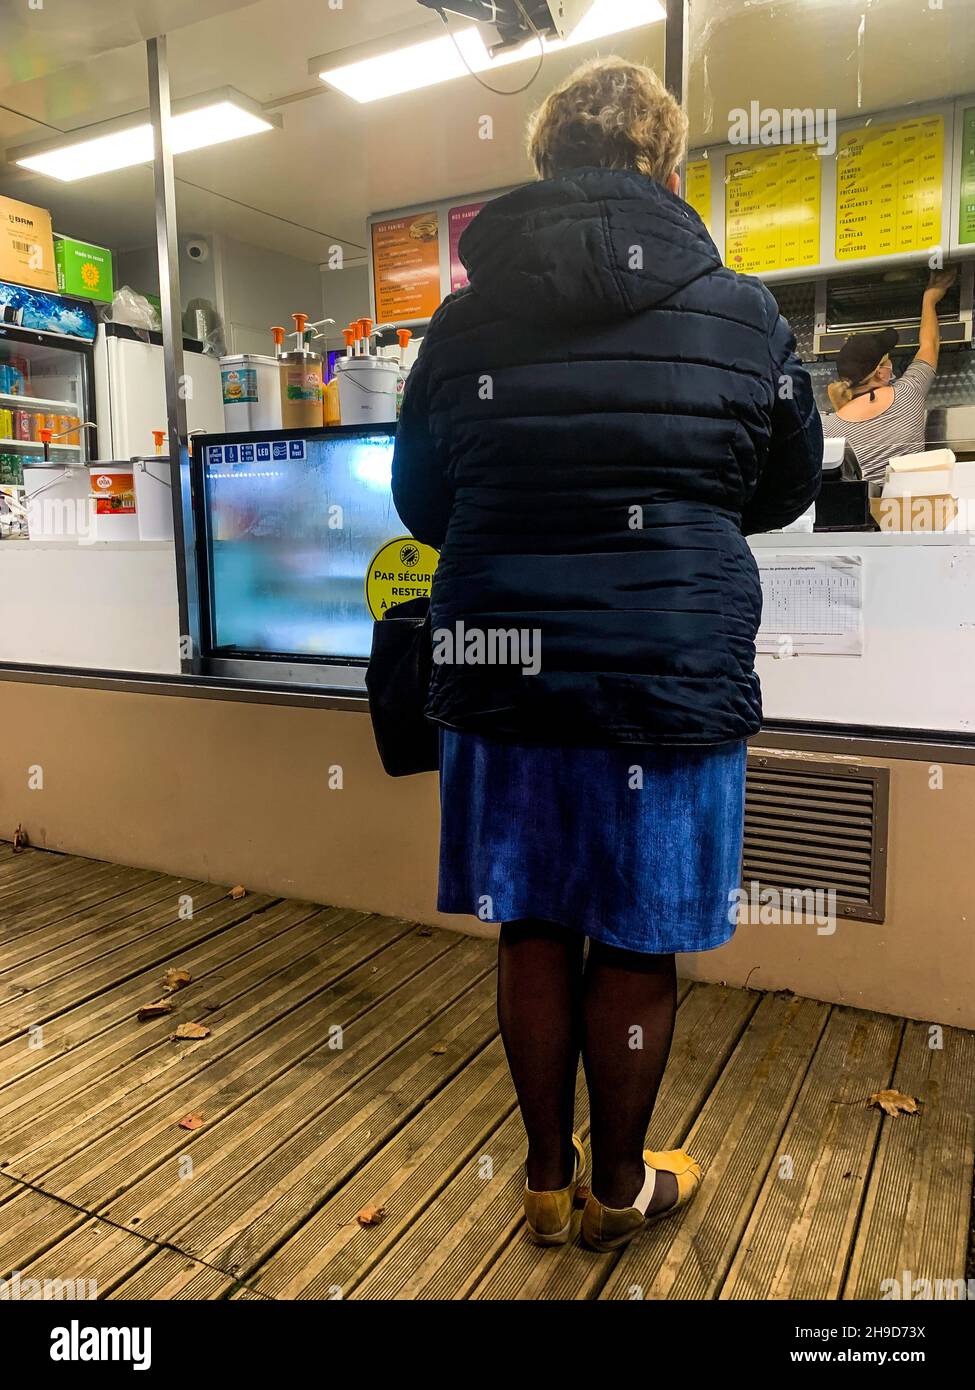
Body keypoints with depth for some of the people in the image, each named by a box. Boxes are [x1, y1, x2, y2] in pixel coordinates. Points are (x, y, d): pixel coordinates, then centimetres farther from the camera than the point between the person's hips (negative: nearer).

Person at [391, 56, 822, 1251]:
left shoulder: (466, 317, 3)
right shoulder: (739, 312, 0)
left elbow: (419, 502, 10)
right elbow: (791, 486, 12)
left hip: (503, 666, 2)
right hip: (674, 671, -1)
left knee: (535, 935, 16)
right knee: (635, 951, 12)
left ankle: (549, 1175, 34)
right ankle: (620, 1187, 33)